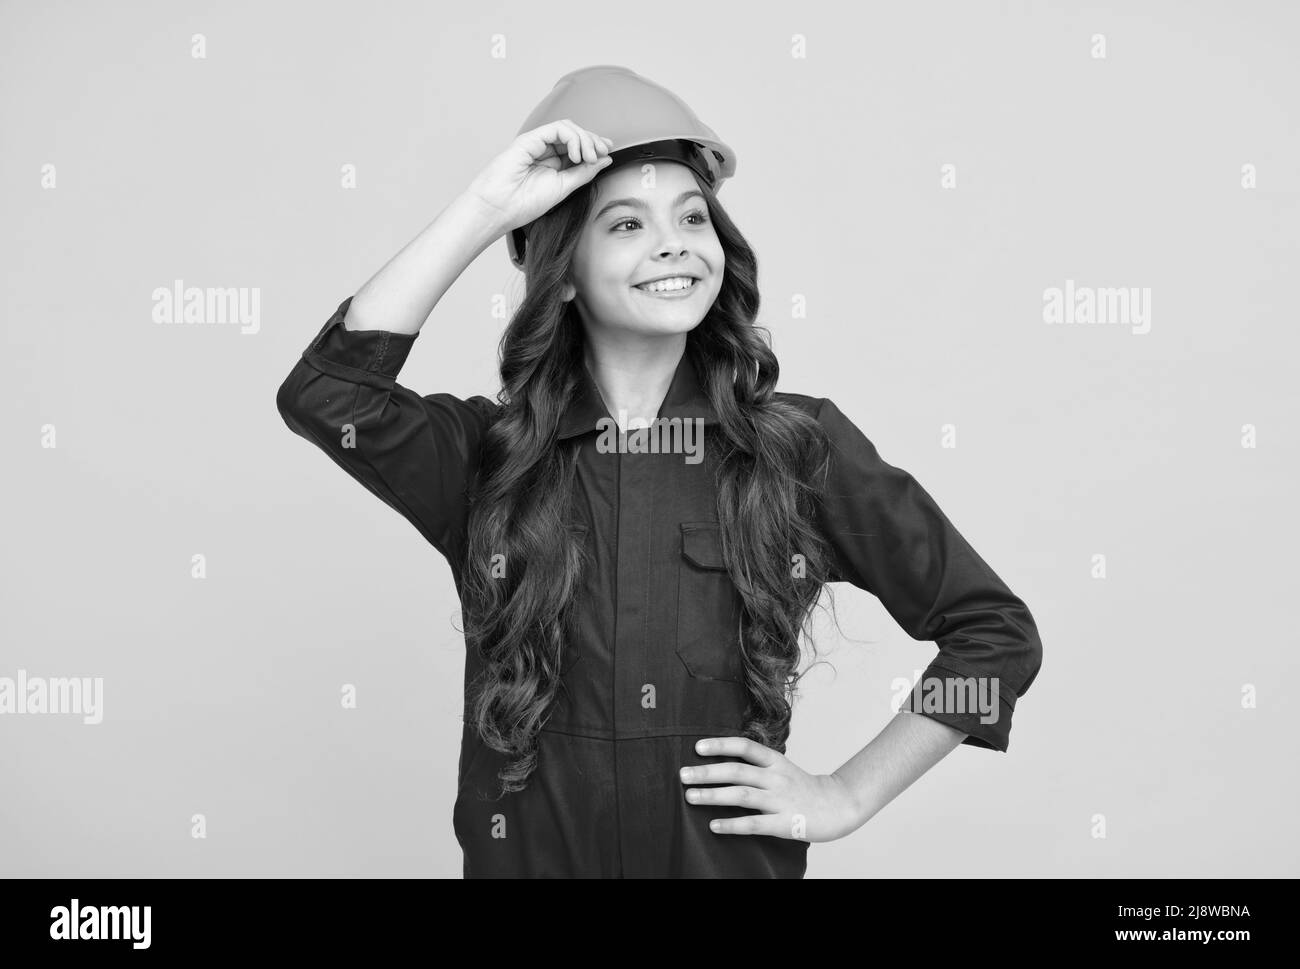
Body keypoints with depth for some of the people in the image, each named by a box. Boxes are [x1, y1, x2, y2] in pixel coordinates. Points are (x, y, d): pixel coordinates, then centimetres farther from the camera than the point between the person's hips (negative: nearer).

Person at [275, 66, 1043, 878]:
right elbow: (325, 396, -25)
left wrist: (847, 796, -6)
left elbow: (996, 633, -3)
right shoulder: (487, 457, -6)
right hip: (523, 855, 1)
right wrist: (485, 209, -22)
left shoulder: (803, 448, -8)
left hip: (736, 858, 0)